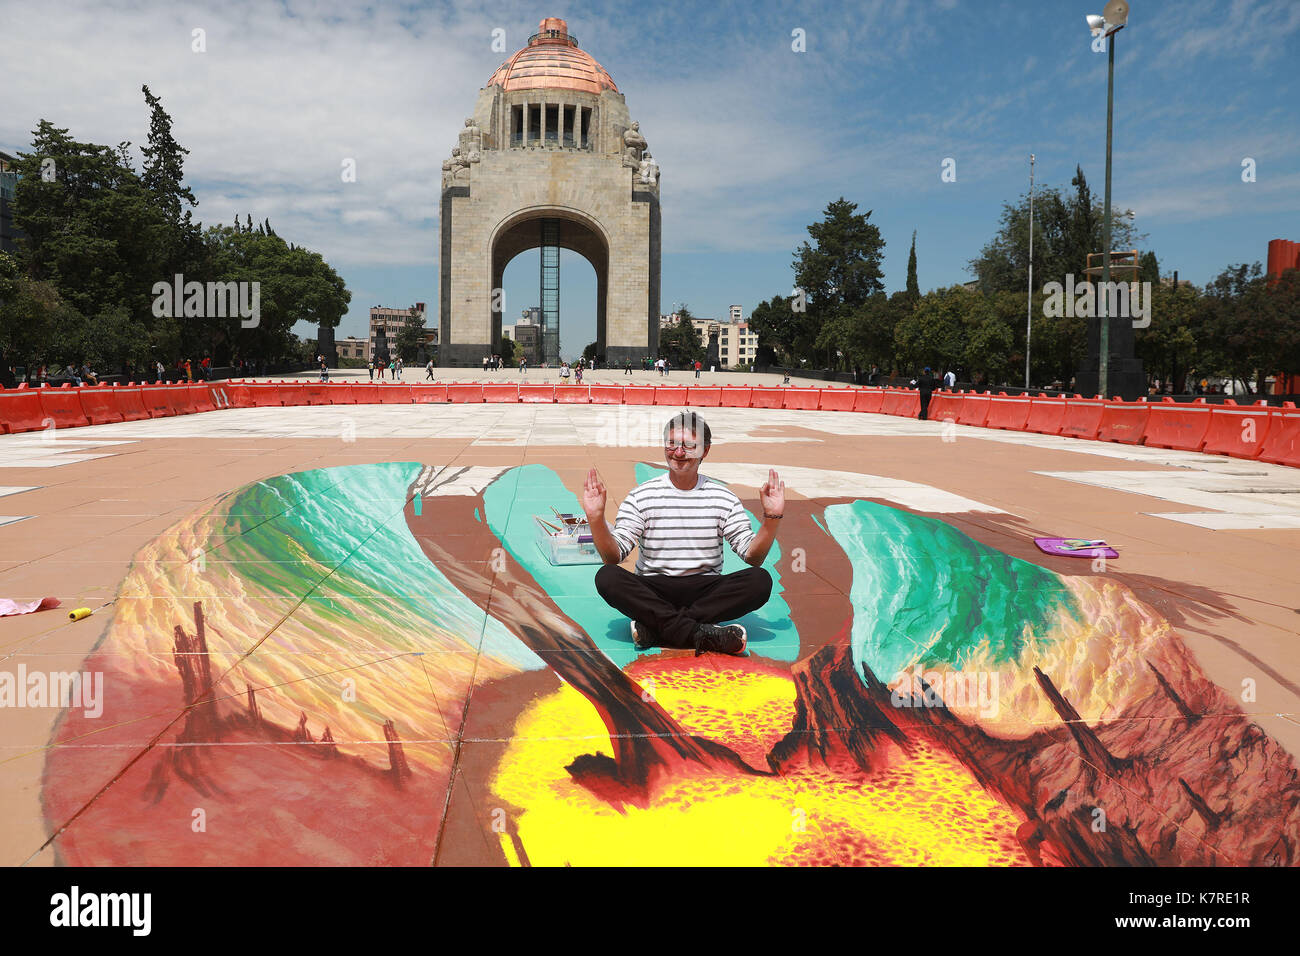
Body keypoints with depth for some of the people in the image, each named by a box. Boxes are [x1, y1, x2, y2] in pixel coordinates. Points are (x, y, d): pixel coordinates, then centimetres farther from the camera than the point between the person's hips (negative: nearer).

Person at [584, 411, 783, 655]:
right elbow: (613, 557, -5)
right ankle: (703, 634, -34)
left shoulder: (723, 498, 5)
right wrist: (596, 518, -20)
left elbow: (753, 556, 0)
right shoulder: (641, 496, 2)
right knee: (607, 577, -29)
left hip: (706, 591, 1)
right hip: (652, 591, -1)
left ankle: (654, 628, -28)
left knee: (760, 580, -25)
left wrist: (771, 518, -14)